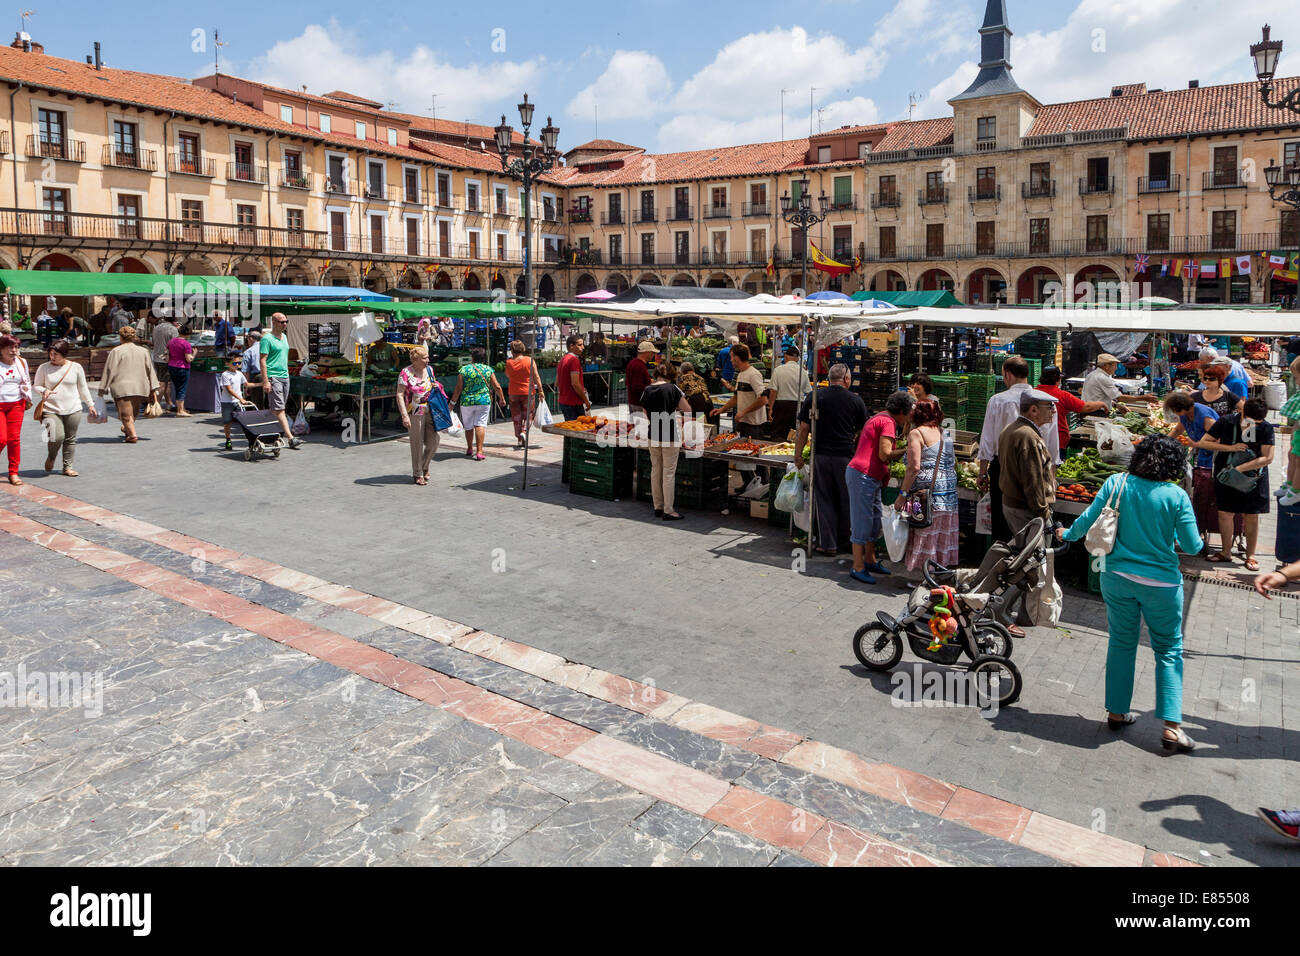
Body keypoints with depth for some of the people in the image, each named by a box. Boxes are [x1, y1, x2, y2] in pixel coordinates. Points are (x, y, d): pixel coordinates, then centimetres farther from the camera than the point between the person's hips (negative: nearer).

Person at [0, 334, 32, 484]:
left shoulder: (21, 362, 8)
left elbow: (27, 381, 21)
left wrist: (28, 398, 18)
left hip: (16, 404, 4)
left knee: (14, 438, 2)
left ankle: (13, 473, 9)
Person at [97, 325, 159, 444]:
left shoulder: (116, 351, -3)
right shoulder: (143, 351, 9)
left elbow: (109, 370, -4)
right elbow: (150, 370, 7)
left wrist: (103, 388, 1)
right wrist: (154, 389, 8)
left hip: (122, 388, -5)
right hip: (140, 388, 5)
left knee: (126, 413, -3)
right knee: (133, 411, 19)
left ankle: (132, 435, -12)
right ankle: (127, 429, 36)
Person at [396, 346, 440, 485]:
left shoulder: (429, 370, 8)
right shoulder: (406, 373, -11)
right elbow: (399, 395, -13)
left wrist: (436, 386, 1)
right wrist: (404, 416, -21)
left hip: (429, 411, 6)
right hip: (414, 413, -6)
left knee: (433, 442, 4)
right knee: (417, 444, 2)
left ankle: (424, 467, 29)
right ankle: (417, 474, 15)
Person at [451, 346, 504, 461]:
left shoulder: (464, 369, -3)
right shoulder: (488, 369, 1)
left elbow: (458, 388, -5)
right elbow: (497, 387, 2)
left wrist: (452, 402, 3)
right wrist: (502, 399, 17)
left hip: (467, 402, 0)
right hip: (484, 401, 0)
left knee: (469, 426, 14)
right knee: (480, 425, -1)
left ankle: (469, 450, 28)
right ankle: (479, 452, -11)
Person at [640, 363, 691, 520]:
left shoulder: (647, 390, 2)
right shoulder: (672, 389, -10)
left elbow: (646, 413, 12)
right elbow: (688, 410, -4)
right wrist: (678, 409, 16)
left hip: (653, 435, 5)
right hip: (670, 436, -4)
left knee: (655, 471, 14)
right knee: (669, 472, 0)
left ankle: (658, 507, 20)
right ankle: (668, 510, 2)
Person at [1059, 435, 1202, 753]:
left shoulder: (1116, 484, -6)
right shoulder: (1176, 496, -12)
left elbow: (1088, 520, -3)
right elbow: (1192, 546, -8)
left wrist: (1068, 534, 16)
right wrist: (1181, 540, 14)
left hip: (1117, 577, 3)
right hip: (1161, 583, -2)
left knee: (1121, 643, 16)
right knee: (1169, 651, 9)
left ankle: (1116, 712, 24)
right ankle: (1171, 727, 6)